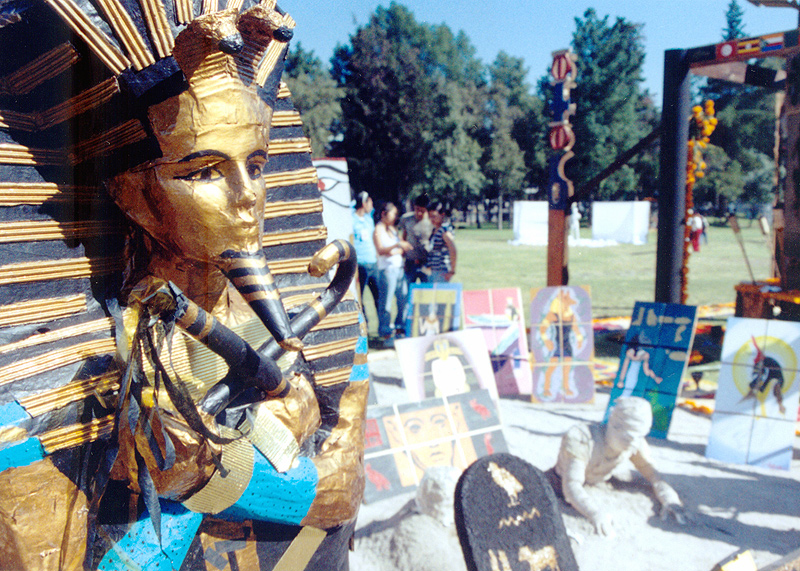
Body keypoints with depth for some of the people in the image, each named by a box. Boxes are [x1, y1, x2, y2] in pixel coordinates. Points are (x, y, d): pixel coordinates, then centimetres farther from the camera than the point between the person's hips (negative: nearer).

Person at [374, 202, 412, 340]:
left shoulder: (393, 228, 18)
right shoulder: (379, 229, -4)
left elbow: (403, 248, 15)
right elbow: (380, 250, -17)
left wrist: (397, 252, -6)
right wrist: (397, 245, -27)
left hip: (399, 268, 7)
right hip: (387, 270, -7)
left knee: (404, 299, 7)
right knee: (386, 301, -4)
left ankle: (400, 326, 21)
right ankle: (385, 331, 5)